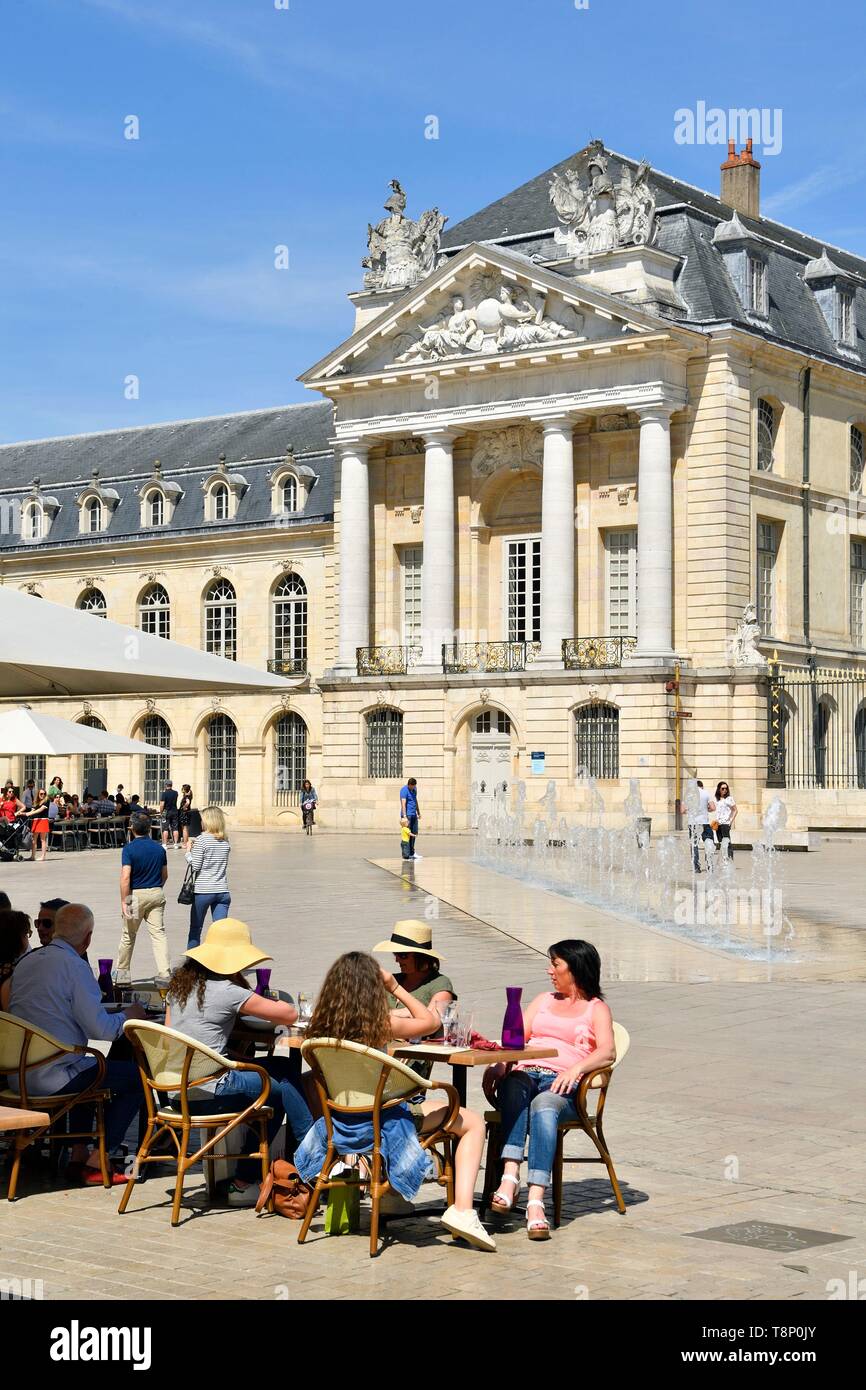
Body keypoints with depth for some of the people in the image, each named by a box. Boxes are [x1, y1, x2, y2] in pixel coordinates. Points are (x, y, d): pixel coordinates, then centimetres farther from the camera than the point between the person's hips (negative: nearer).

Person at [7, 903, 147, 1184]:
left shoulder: (26, 961, 10)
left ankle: (78, 1155, 27)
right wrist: (127, 1015, 3)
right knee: (137, 1076, 1)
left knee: (90, 1068, 35)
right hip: (52, 1079, -9)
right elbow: (101, 1029, -18)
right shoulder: (75, 966, -14)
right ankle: (96, 1163, 1)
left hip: (17, 1075, 9)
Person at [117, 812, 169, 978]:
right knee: (158, 933, 1)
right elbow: (164, 875, 12)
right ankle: (164, 972, -10)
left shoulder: (129, 849, -12)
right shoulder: (159, 848, 3)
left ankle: (122, 971, 27)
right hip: (157, 894, 3)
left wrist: (124, 901, -16)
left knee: (128, 935, 13)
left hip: (136, 894, -3)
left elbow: (125, 877, -19)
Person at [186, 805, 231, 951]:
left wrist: (188, 852, 5)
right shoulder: (225, 842, 6)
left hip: (203, 891, -4)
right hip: (222, 891, 4)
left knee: (195, 929, 10)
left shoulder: (201, 839, -10)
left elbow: (195, 866, -12)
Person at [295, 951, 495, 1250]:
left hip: (340, 1123, 7)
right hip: (381, 1122, -7)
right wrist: (396, 988, -2)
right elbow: (432, 1021, -6)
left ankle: (388, 1193, 49)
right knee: (473, 1123, 0)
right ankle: (462, 1209, -14)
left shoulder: (322, 1026, -5)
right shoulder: (380, 1025, -20)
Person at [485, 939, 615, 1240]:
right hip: (526, 1074, 4)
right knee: (514, 1087, -35)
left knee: (543, 1106, -39)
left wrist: (575, 1069, -23)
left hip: (562, 1084, -3)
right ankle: (510, 1176, -49)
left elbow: (607, 1053, -2)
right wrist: (497, 1065, -3)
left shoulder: (596, 1008, 17)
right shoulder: (544, 1000, 32)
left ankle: (536, 1203, -51)